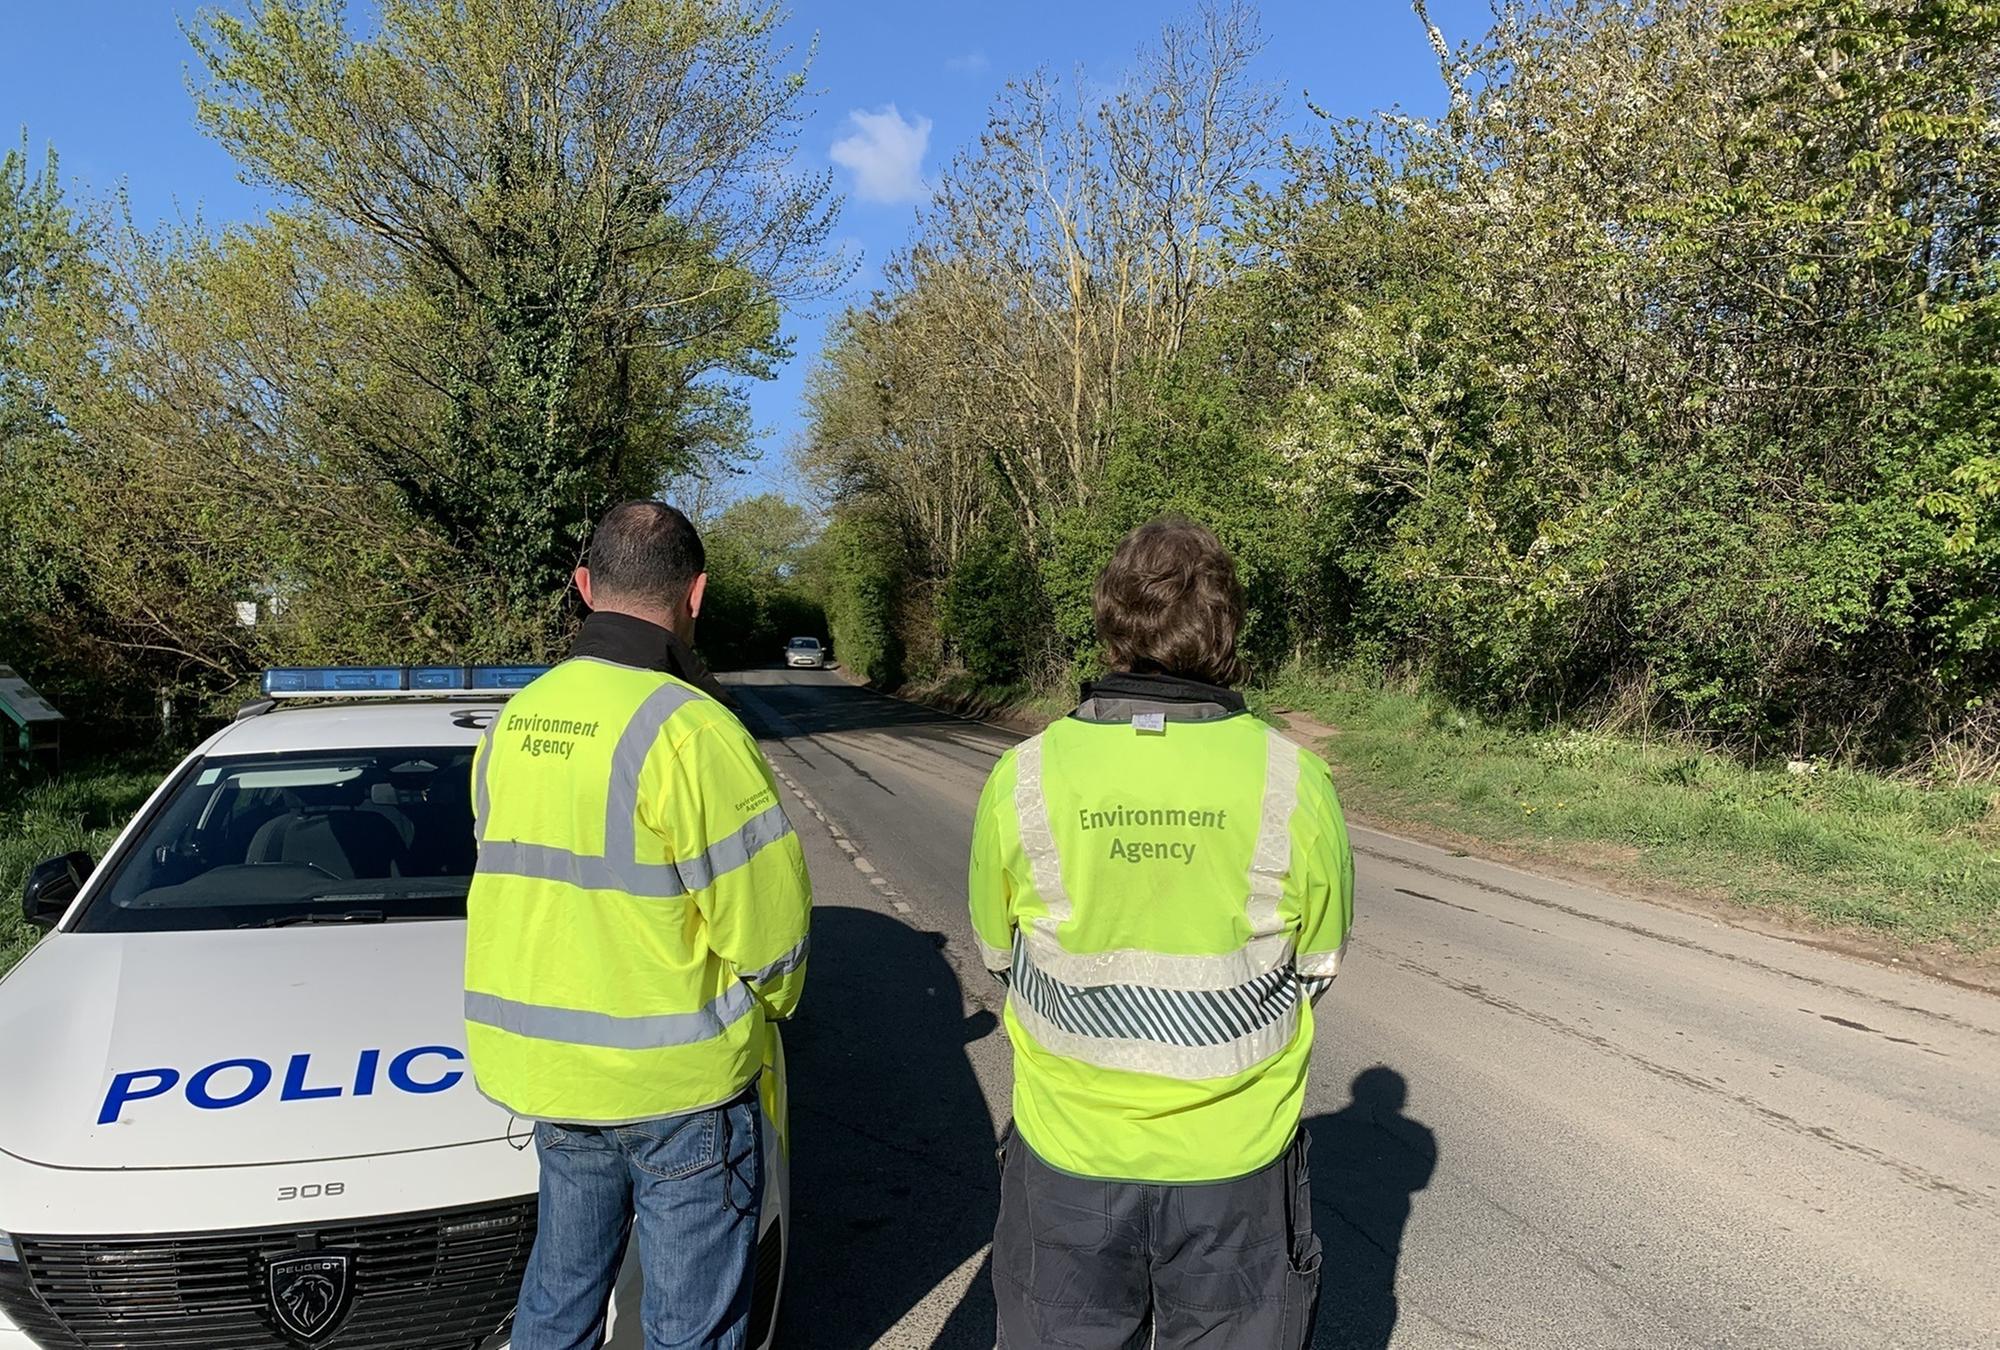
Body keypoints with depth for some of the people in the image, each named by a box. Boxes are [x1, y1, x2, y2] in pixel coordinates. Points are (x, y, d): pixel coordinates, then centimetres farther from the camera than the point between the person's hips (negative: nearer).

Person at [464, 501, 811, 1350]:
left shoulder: (516, 721, 2)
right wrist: (769, 1006, 0)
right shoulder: (686, 728, -22)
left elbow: (520, 887, 8)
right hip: (677, 1084, -7)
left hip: (540, 1060, 7)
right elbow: (768, 921, -19)